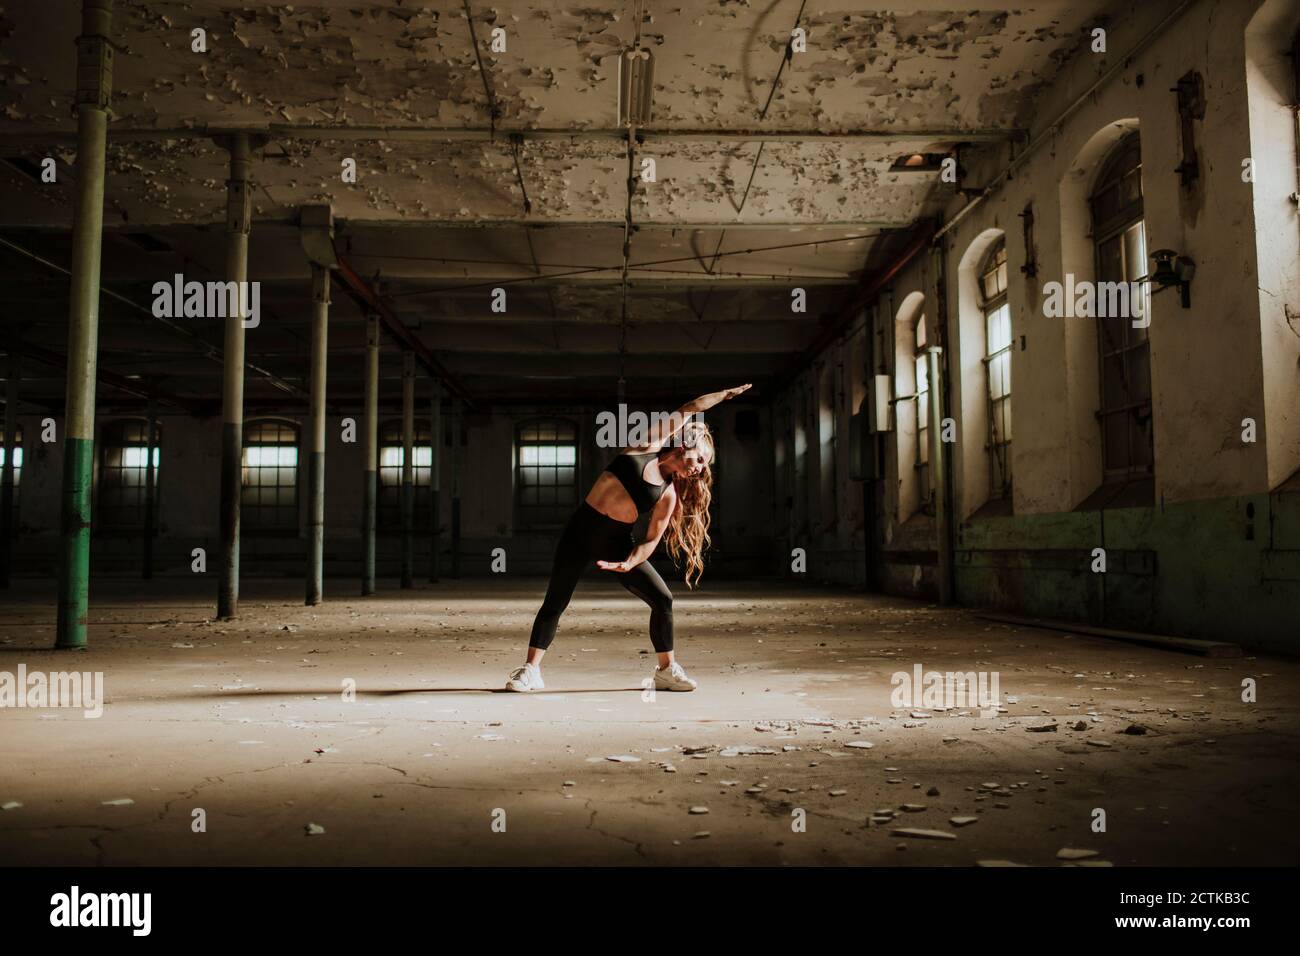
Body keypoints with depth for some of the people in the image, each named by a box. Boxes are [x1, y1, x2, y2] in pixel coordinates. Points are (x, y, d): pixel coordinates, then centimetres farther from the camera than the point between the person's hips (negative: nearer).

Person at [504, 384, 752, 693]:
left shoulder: (669, 494, 2)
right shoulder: (650, 445, -1)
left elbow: (652, 539, -3)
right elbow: (690, 410, 2)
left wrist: (629, 564, -20)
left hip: (617, 542, 3)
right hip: (581, 529, -2)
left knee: (663, 599, -4)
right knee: (555, 603, -3)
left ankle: (667, 670, 11)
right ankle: (530, 669, 8)